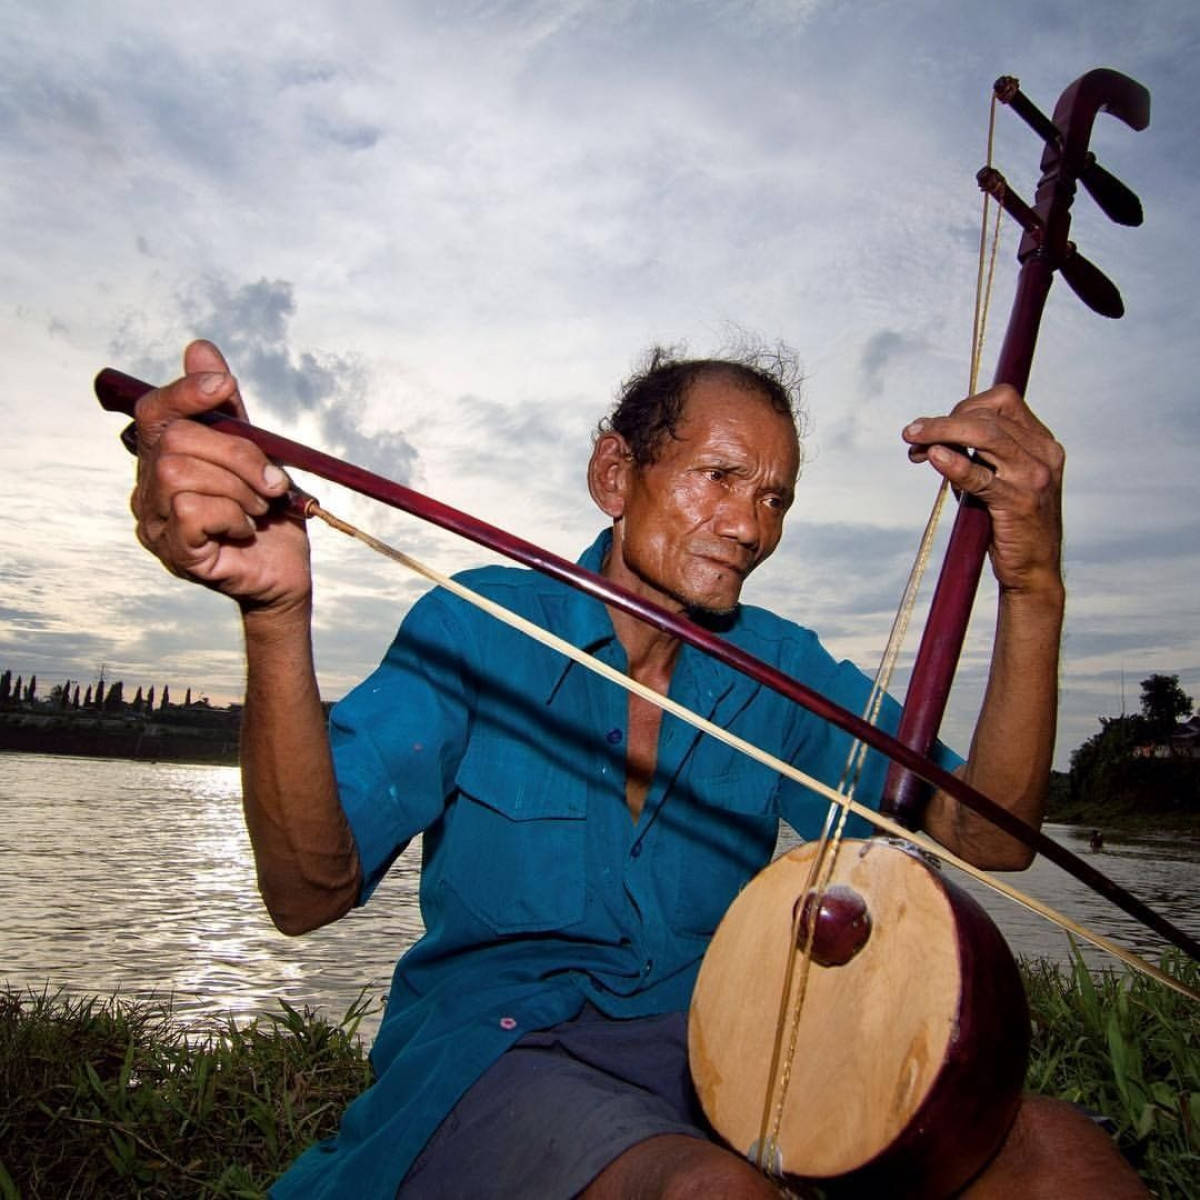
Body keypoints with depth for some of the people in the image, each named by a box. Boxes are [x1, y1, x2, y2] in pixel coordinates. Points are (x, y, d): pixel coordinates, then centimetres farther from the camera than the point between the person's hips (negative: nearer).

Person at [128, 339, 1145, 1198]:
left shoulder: (779, 667, 4)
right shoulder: (475, 629, -7)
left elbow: (986, 836, -5)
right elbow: (311, 892, -18)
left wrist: (1033, 585, -19)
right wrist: (276, 612, -35)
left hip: (711, 1041, 4)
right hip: (492, 1042, -3)